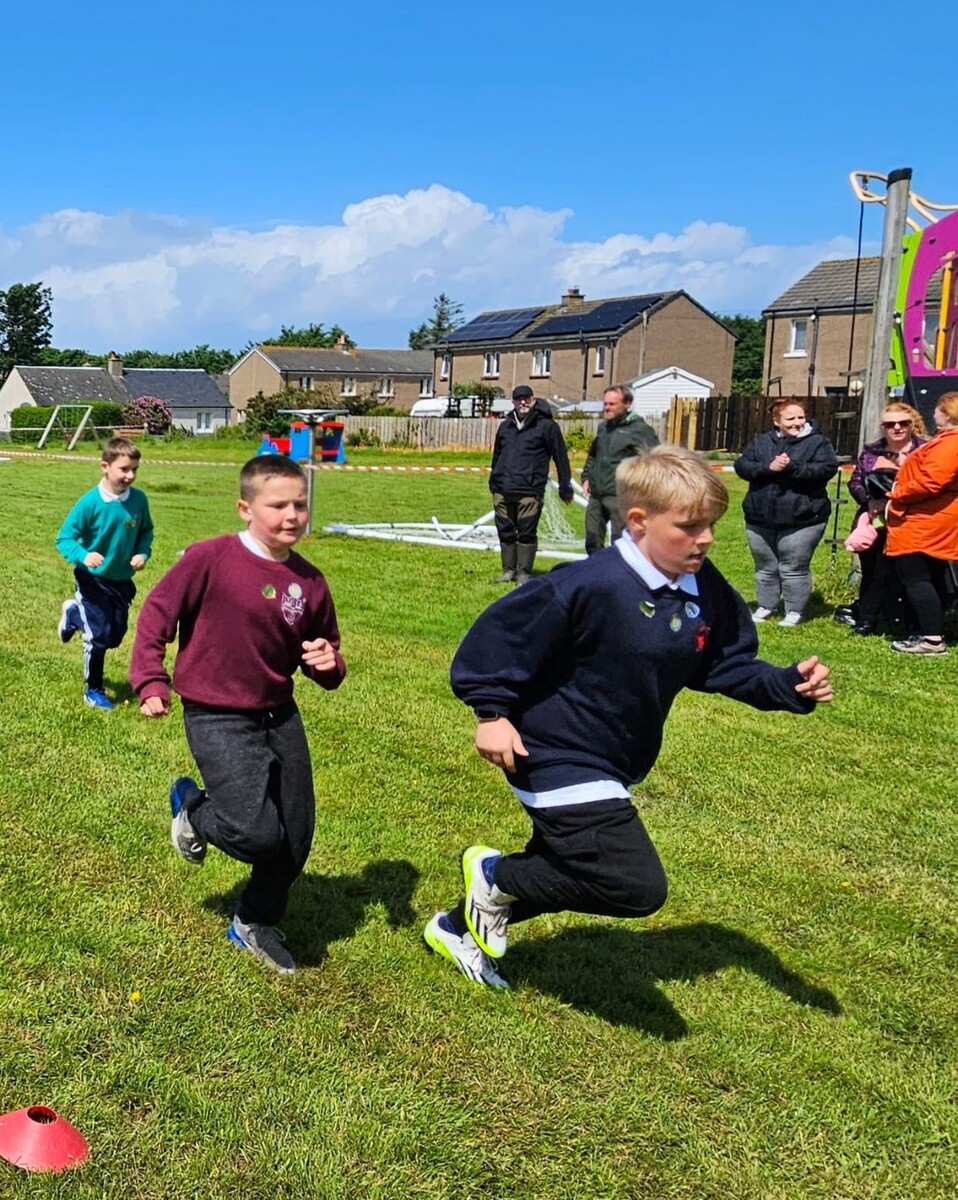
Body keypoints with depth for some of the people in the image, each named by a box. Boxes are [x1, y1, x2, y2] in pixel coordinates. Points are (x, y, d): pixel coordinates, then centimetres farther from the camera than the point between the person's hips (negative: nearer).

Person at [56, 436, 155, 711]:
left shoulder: (139, 500, -10)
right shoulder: (90, 502, -23)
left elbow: (146, 530, 8)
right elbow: (64, 538, -18)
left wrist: (142, 553, -10)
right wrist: (83, 556, -36)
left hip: (122, 579, 5)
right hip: (93, 579, -5)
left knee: (116, 636, 15)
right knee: (99, 636, -2)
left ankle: (74, 614, 45)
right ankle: (93, 690, 22)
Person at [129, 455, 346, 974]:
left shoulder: (309, 582, -1)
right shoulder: (210, 559, -14)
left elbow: (324, 651, 10)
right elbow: (157, 611, -6)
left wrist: (329, 664, -13)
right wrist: (151, 682, -11)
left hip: (279, 714, 6)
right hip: (218, 718, -6)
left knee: (297, 837, 10)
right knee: (257, 835, -16)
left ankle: (256, 924, 37)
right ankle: (192, 809, 19)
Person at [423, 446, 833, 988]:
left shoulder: (708, 593, -3)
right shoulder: (591, 586, -26)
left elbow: (728, 664, 6)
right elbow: (503, 631, -20)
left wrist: (791, 684, -10)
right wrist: (492, 712, -19)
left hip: (611, 768, 9)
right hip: (560, 762, -9)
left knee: (565, 872, 22)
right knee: (638, 887, -14)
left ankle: (459, 929, 47)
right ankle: (495, 872, 6)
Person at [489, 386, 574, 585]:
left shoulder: (546, 426, -1)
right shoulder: (506, 425, 16)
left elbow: (560, 457, 0)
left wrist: (565, 487, -1)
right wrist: (493, 482, 25)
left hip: (529, 492, -5)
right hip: (502, 491, 5)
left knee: (526, 533, -3)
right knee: (505, 532, 9)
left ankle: (524, 573, 5)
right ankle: (508, 571, 19)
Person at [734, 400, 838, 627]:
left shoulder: (818, 442, -1)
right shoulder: (760, 441, 7)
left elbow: (827, 469, -15)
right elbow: (741, 466, -2)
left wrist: (792, 467, -24)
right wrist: (768, 467, -18)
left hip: (802, 520, -4)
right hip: (760, 518, 4)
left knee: (794, 569, 1)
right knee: (765, 567, 15)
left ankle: (795, 611, 13)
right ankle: (765, 606, 28)